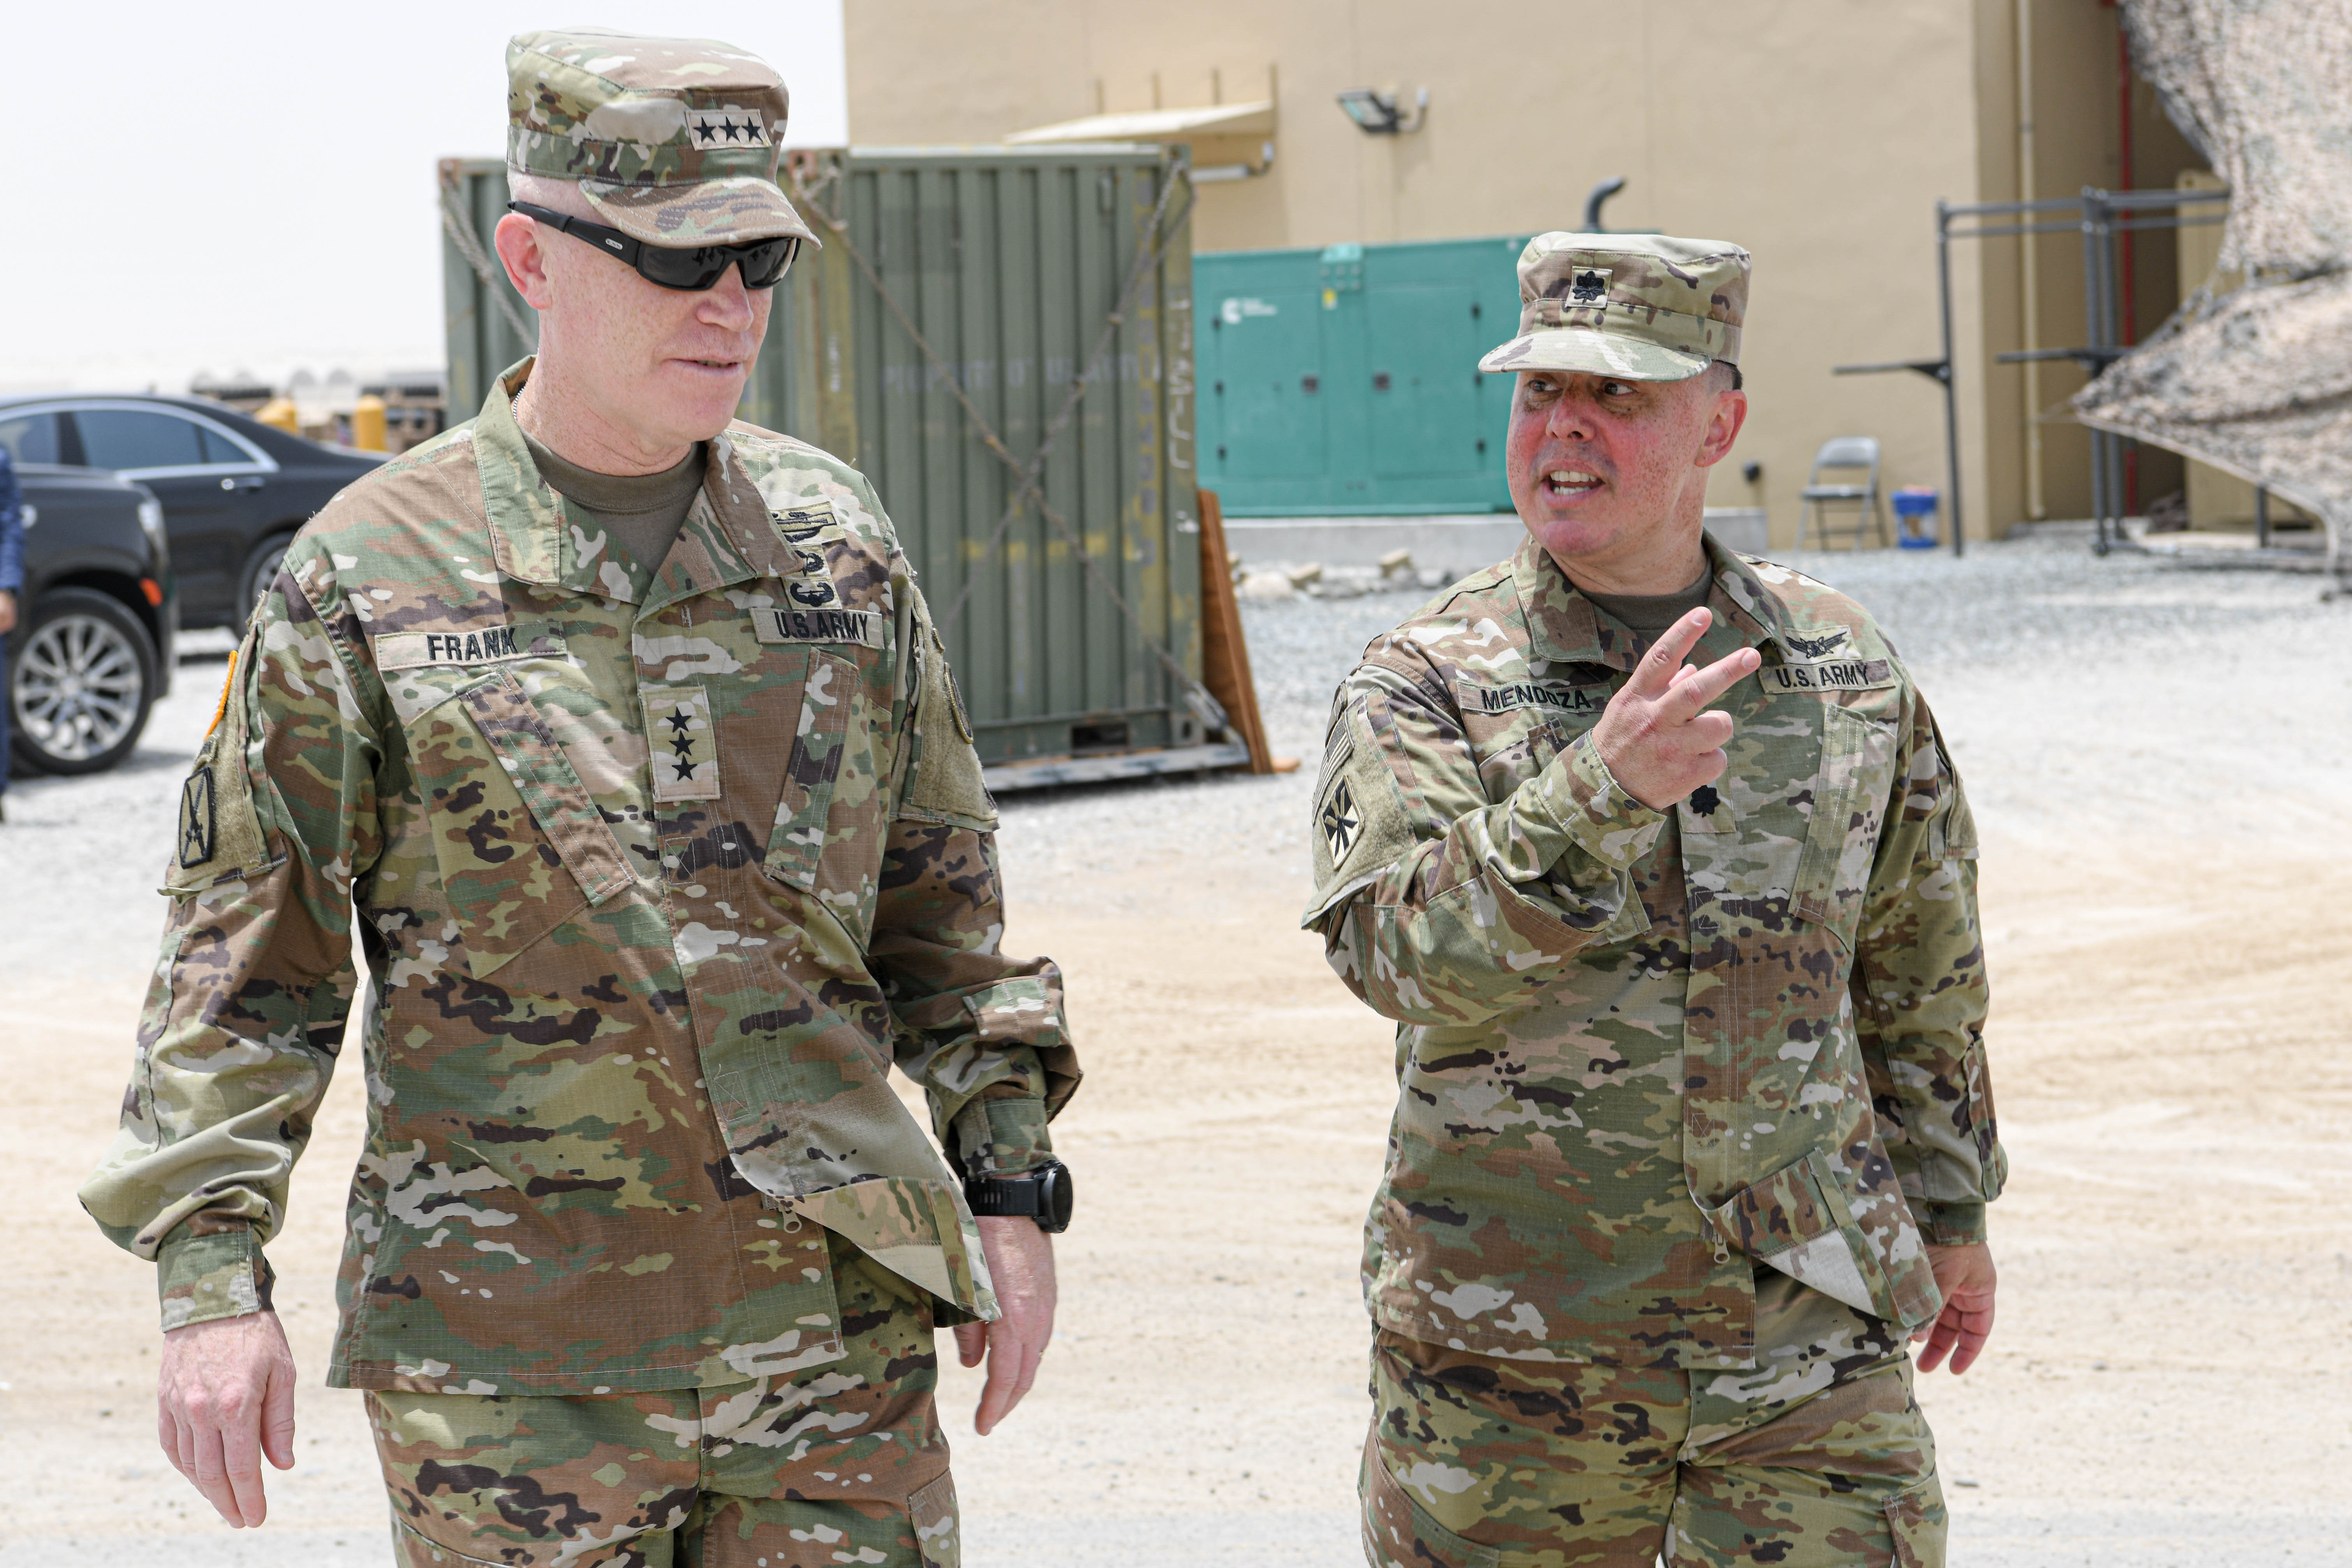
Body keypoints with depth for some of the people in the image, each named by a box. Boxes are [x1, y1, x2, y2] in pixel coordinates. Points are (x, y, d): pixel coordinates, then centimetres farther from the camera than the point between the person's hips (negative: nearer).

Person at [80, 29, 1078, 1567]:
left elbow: (940, 890, 15)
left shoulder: (834, 537, 7)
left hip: (839, 1324, 3)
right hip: (511, 1363, -3)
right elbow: (249, 955, -1)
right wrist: (213, 1274, -7)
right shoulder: (370, 573, -3)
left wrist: (1008, 1184, 10)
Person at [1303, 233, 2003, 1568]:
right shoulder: (1425, 686, -5)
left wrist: (1952, 1206, 24)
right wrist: (1601, 789, -37)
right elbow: (1398, 949, -23)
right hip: (1507, 1352, -1)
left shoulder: (1848, 671, 5)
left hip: (1806, 1348, 2)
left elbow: (1919, 961, 19)